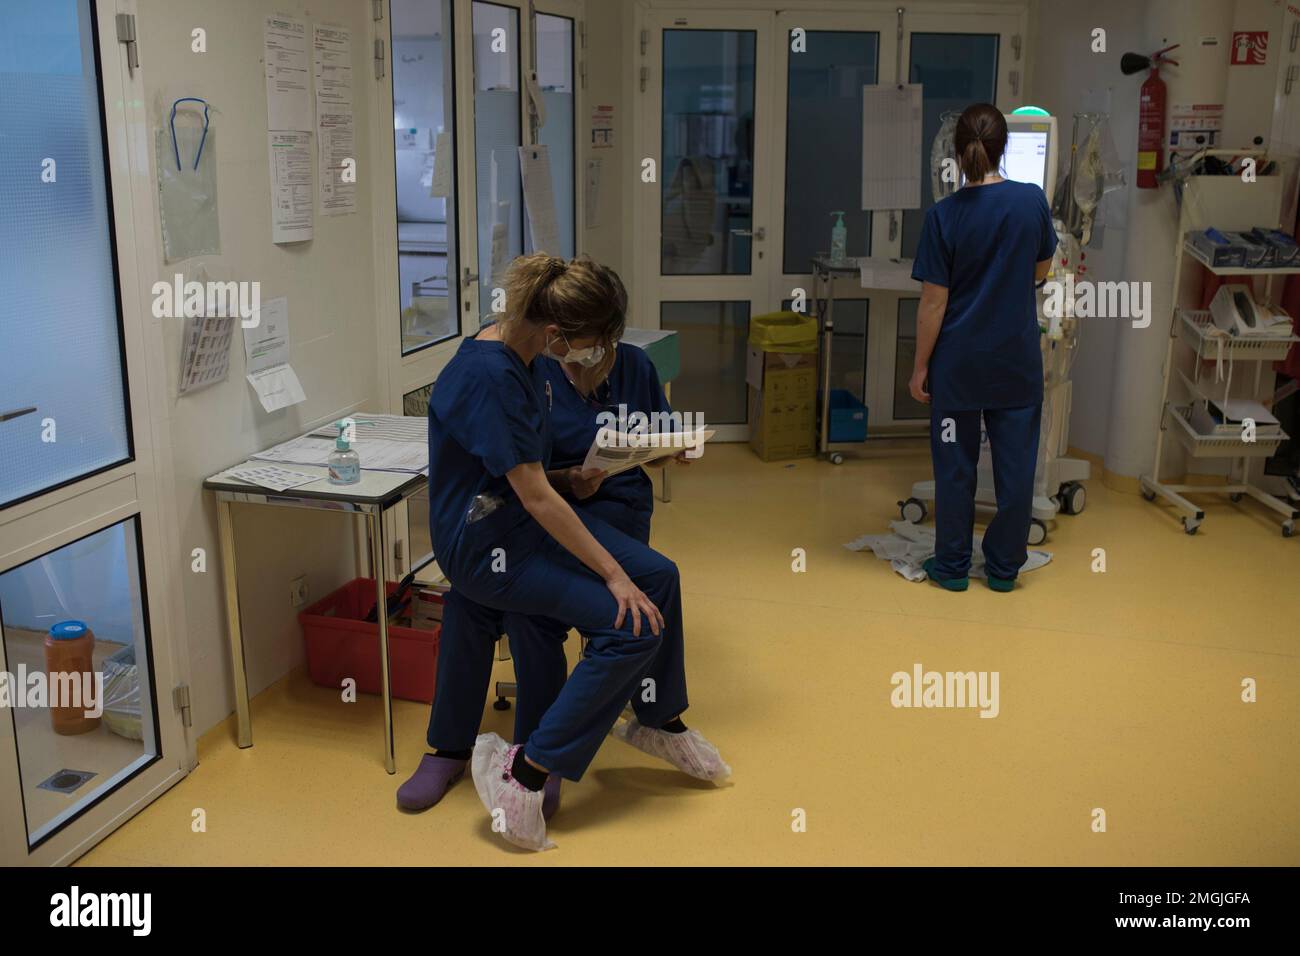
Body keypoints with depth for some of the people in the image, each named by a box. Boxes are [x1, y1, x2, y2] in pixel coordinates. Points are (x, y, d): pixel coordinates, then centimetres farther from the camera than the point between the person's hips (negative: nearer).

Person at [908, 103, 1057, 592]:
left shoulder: (943, 215, -13)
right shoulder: (1032, 200, -7)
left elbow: (933, 303, -11)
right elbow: (1041, 271, 8)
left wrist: (920, 367, -2)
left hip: (958, 362, -1)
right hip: (1017, 359, 2)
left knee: (955, 465, 10)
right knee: (1015, 464, 12)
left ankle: (952, 565, 21)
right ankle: (1004, 566, 22)